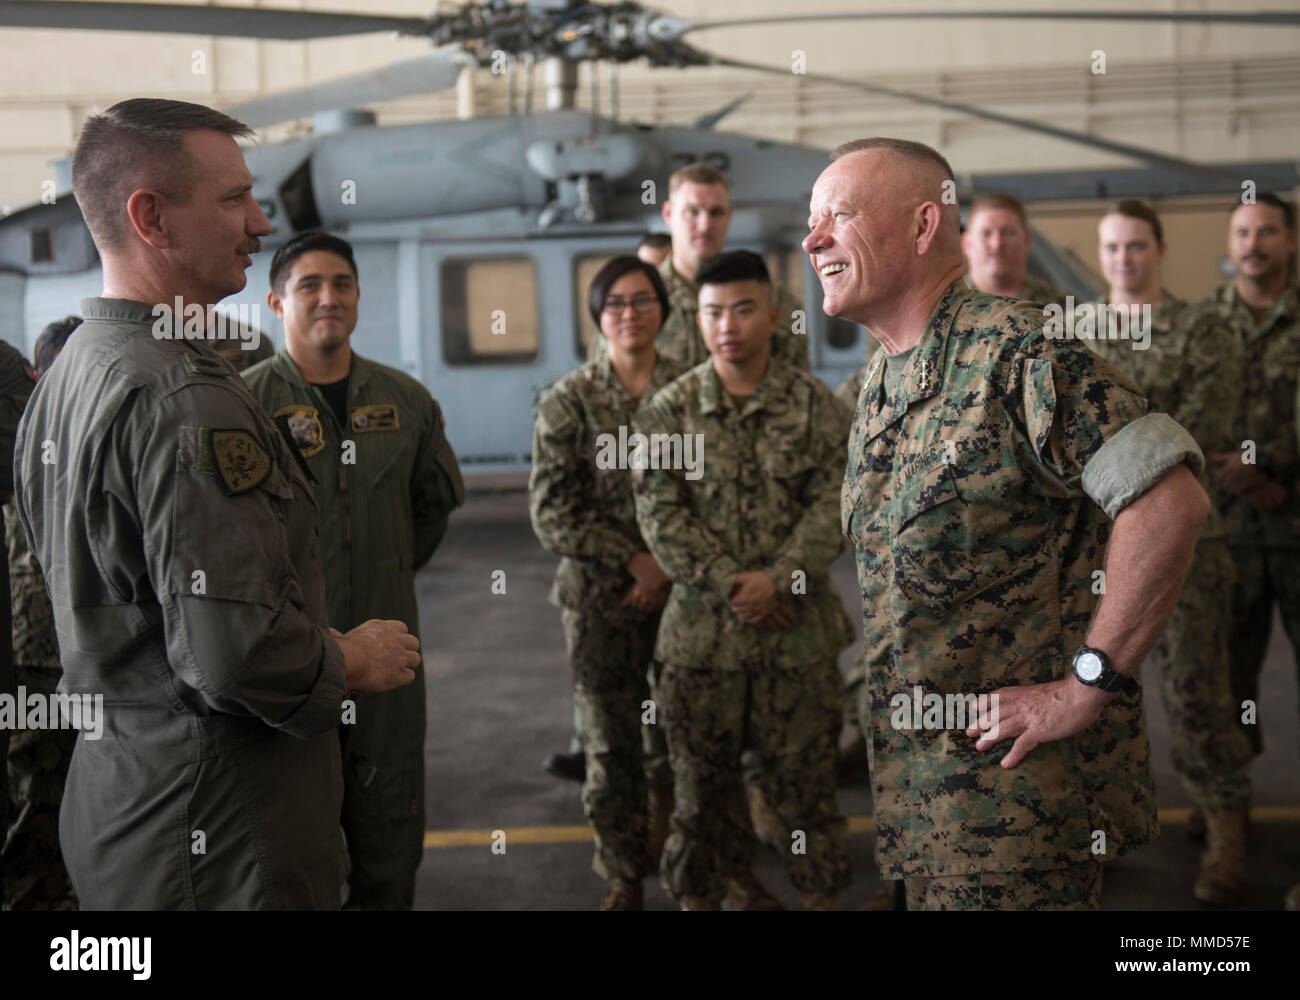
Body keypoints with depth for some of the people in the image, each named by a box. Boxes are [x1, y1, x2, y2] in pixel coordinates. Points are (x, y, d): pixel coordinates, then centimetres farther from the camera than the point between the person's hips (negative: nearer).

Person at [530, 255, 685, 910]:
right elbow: (551, 511, -5)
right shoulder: (569, 401, 0)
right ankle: (624, 880, 19)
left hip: (684, 591, 1)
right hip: (602, 598, -1)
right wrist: (634, 560, -11)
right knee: (611, 745, 4)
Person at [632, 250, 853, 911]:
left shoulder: (815, 404, 1)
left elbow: (832, 504, -4)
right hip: (702, 627, 0)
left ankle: (819, 892, 25)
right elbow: (659, 514, -6)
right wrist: (730, 583, -14)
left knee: (804, 774, 9)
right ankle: (698, 893, 25)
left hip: (798, 626, 0)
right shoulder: (668, 410, 1)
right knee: (702, 777, 9)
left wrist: (777, 581, -15)